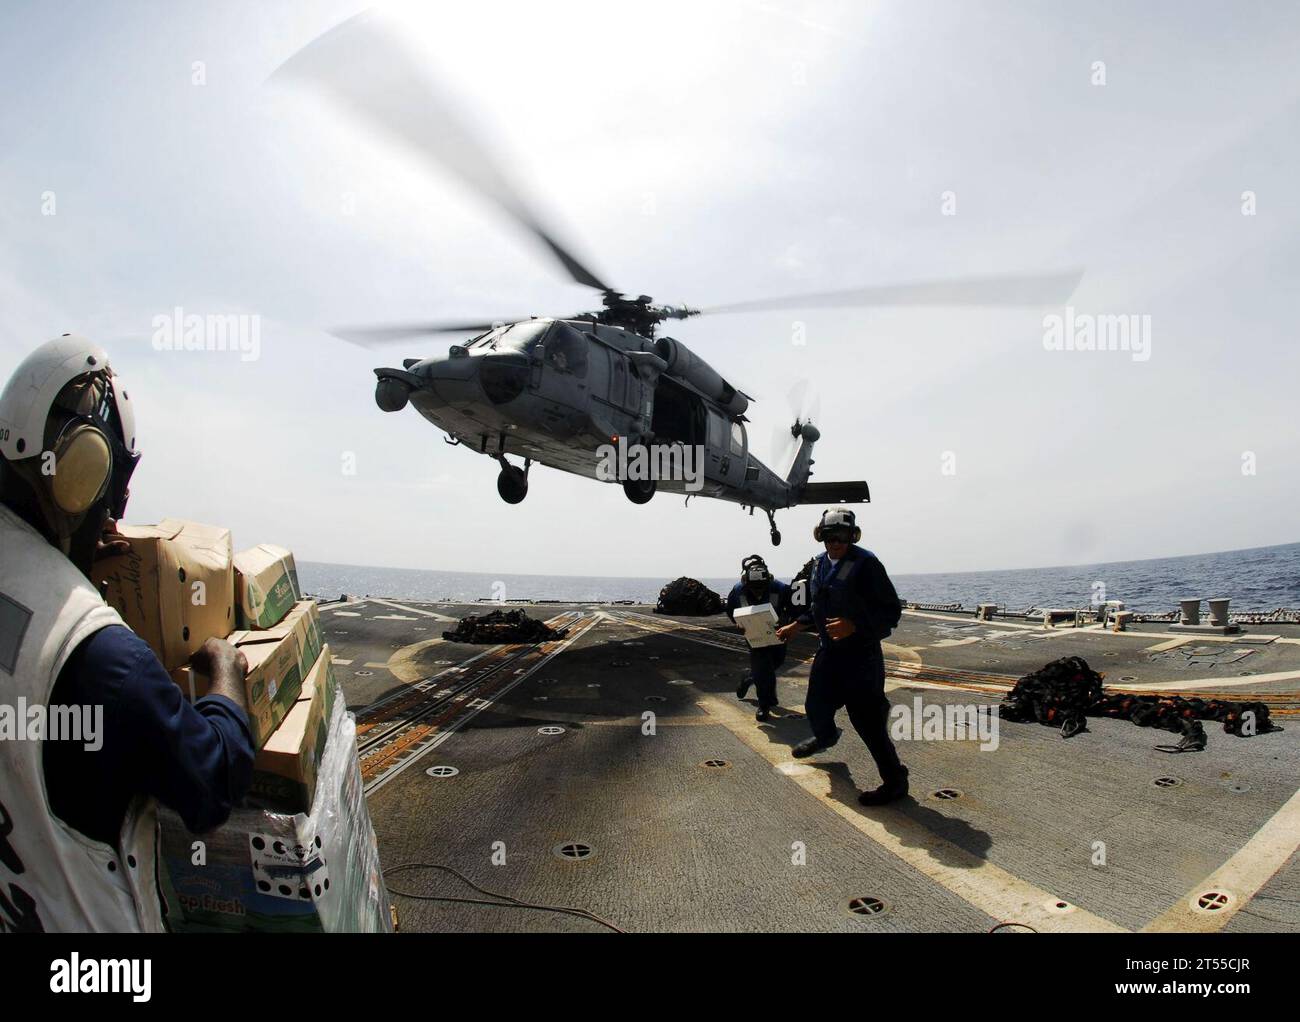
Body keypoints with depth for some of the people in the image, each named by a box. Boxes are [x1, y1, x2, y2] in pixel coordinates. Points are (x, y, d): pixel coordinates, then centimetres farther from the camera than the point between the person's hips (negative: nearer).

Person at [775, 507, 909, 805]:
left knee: (867, 720, -8)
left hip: (860, 655, -8)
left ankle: (894, 781, 7)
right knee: (816, 705, 22)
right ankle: (824, 737, 55)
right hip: (828, 650, 8)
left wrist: (854, 625, -29)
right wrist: (797, 625, 18)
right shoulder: (821, 564, 7)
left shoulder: (866, 564, -17)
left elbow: (891, 611, -19)